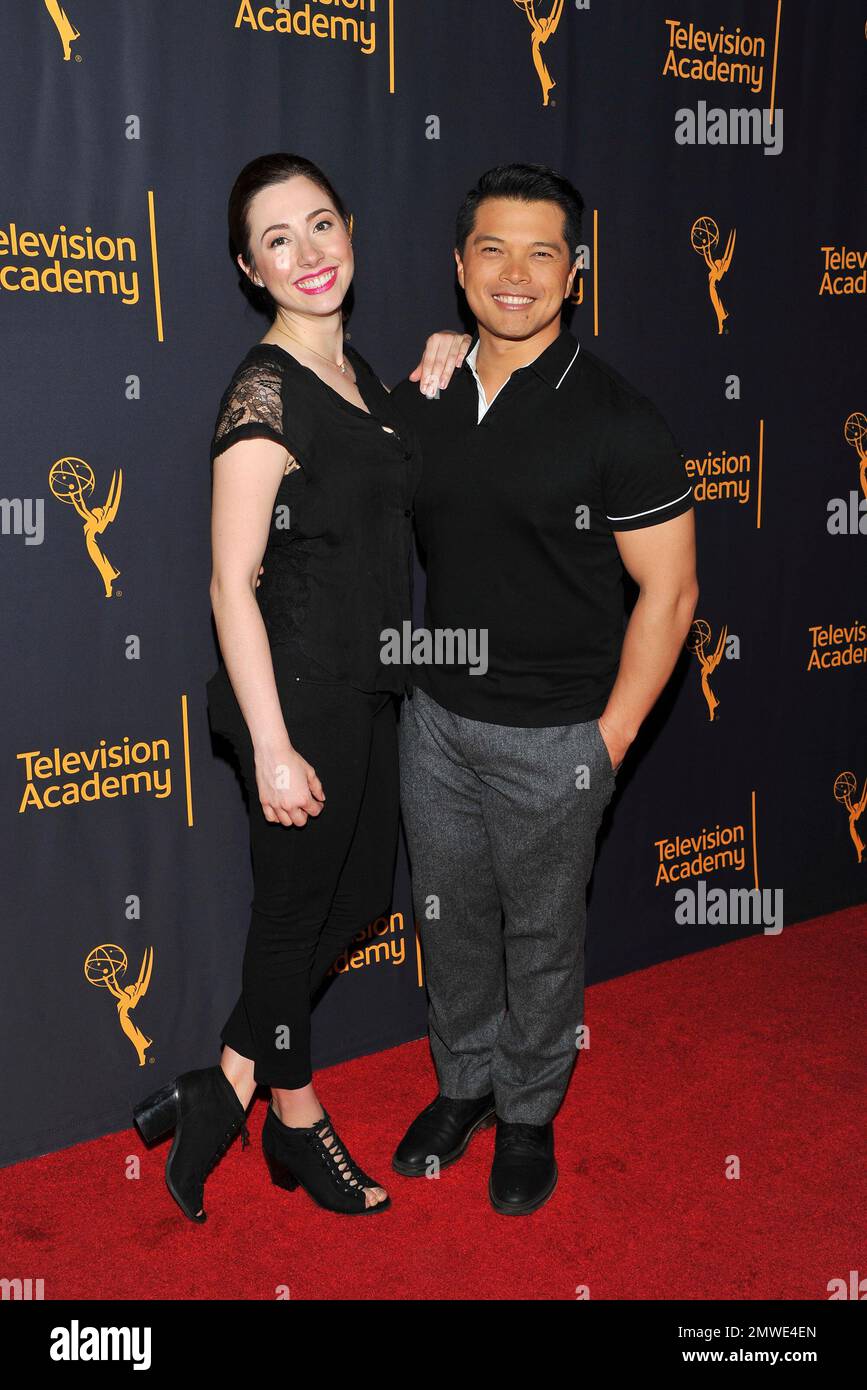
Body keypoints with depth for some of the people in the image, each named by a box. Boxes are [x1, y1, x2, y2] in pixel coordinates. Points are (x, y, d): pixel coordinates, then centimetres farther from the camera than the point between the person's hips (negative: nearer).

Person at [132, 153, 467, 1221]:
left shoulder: (353, 370, 8)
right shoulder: (264, 391, -18)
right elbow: (232, 583, -21)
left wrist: (425, 397, 9)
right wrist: (271, 748, -23)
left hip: (367, 688, 9)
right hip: (301, 692, -9)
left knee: (362, 893, 18)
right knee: (296, 908, 9)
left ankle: (231, 1082, 34)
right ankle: (297, 1120, 32)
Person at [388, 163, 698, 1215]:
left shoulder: (617, 421, -14)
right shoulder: (418, 401, 1)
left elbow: (668, 591, -12)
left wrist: (611, 737, -12)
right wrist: (405, 681, 9)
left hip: (552, 741, -4)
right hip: (435, 717, 5)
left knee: (541, 933, 12)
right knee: (449, 916, 18)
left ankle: (530, 1113, 35)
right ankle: (464, 1086, 41)